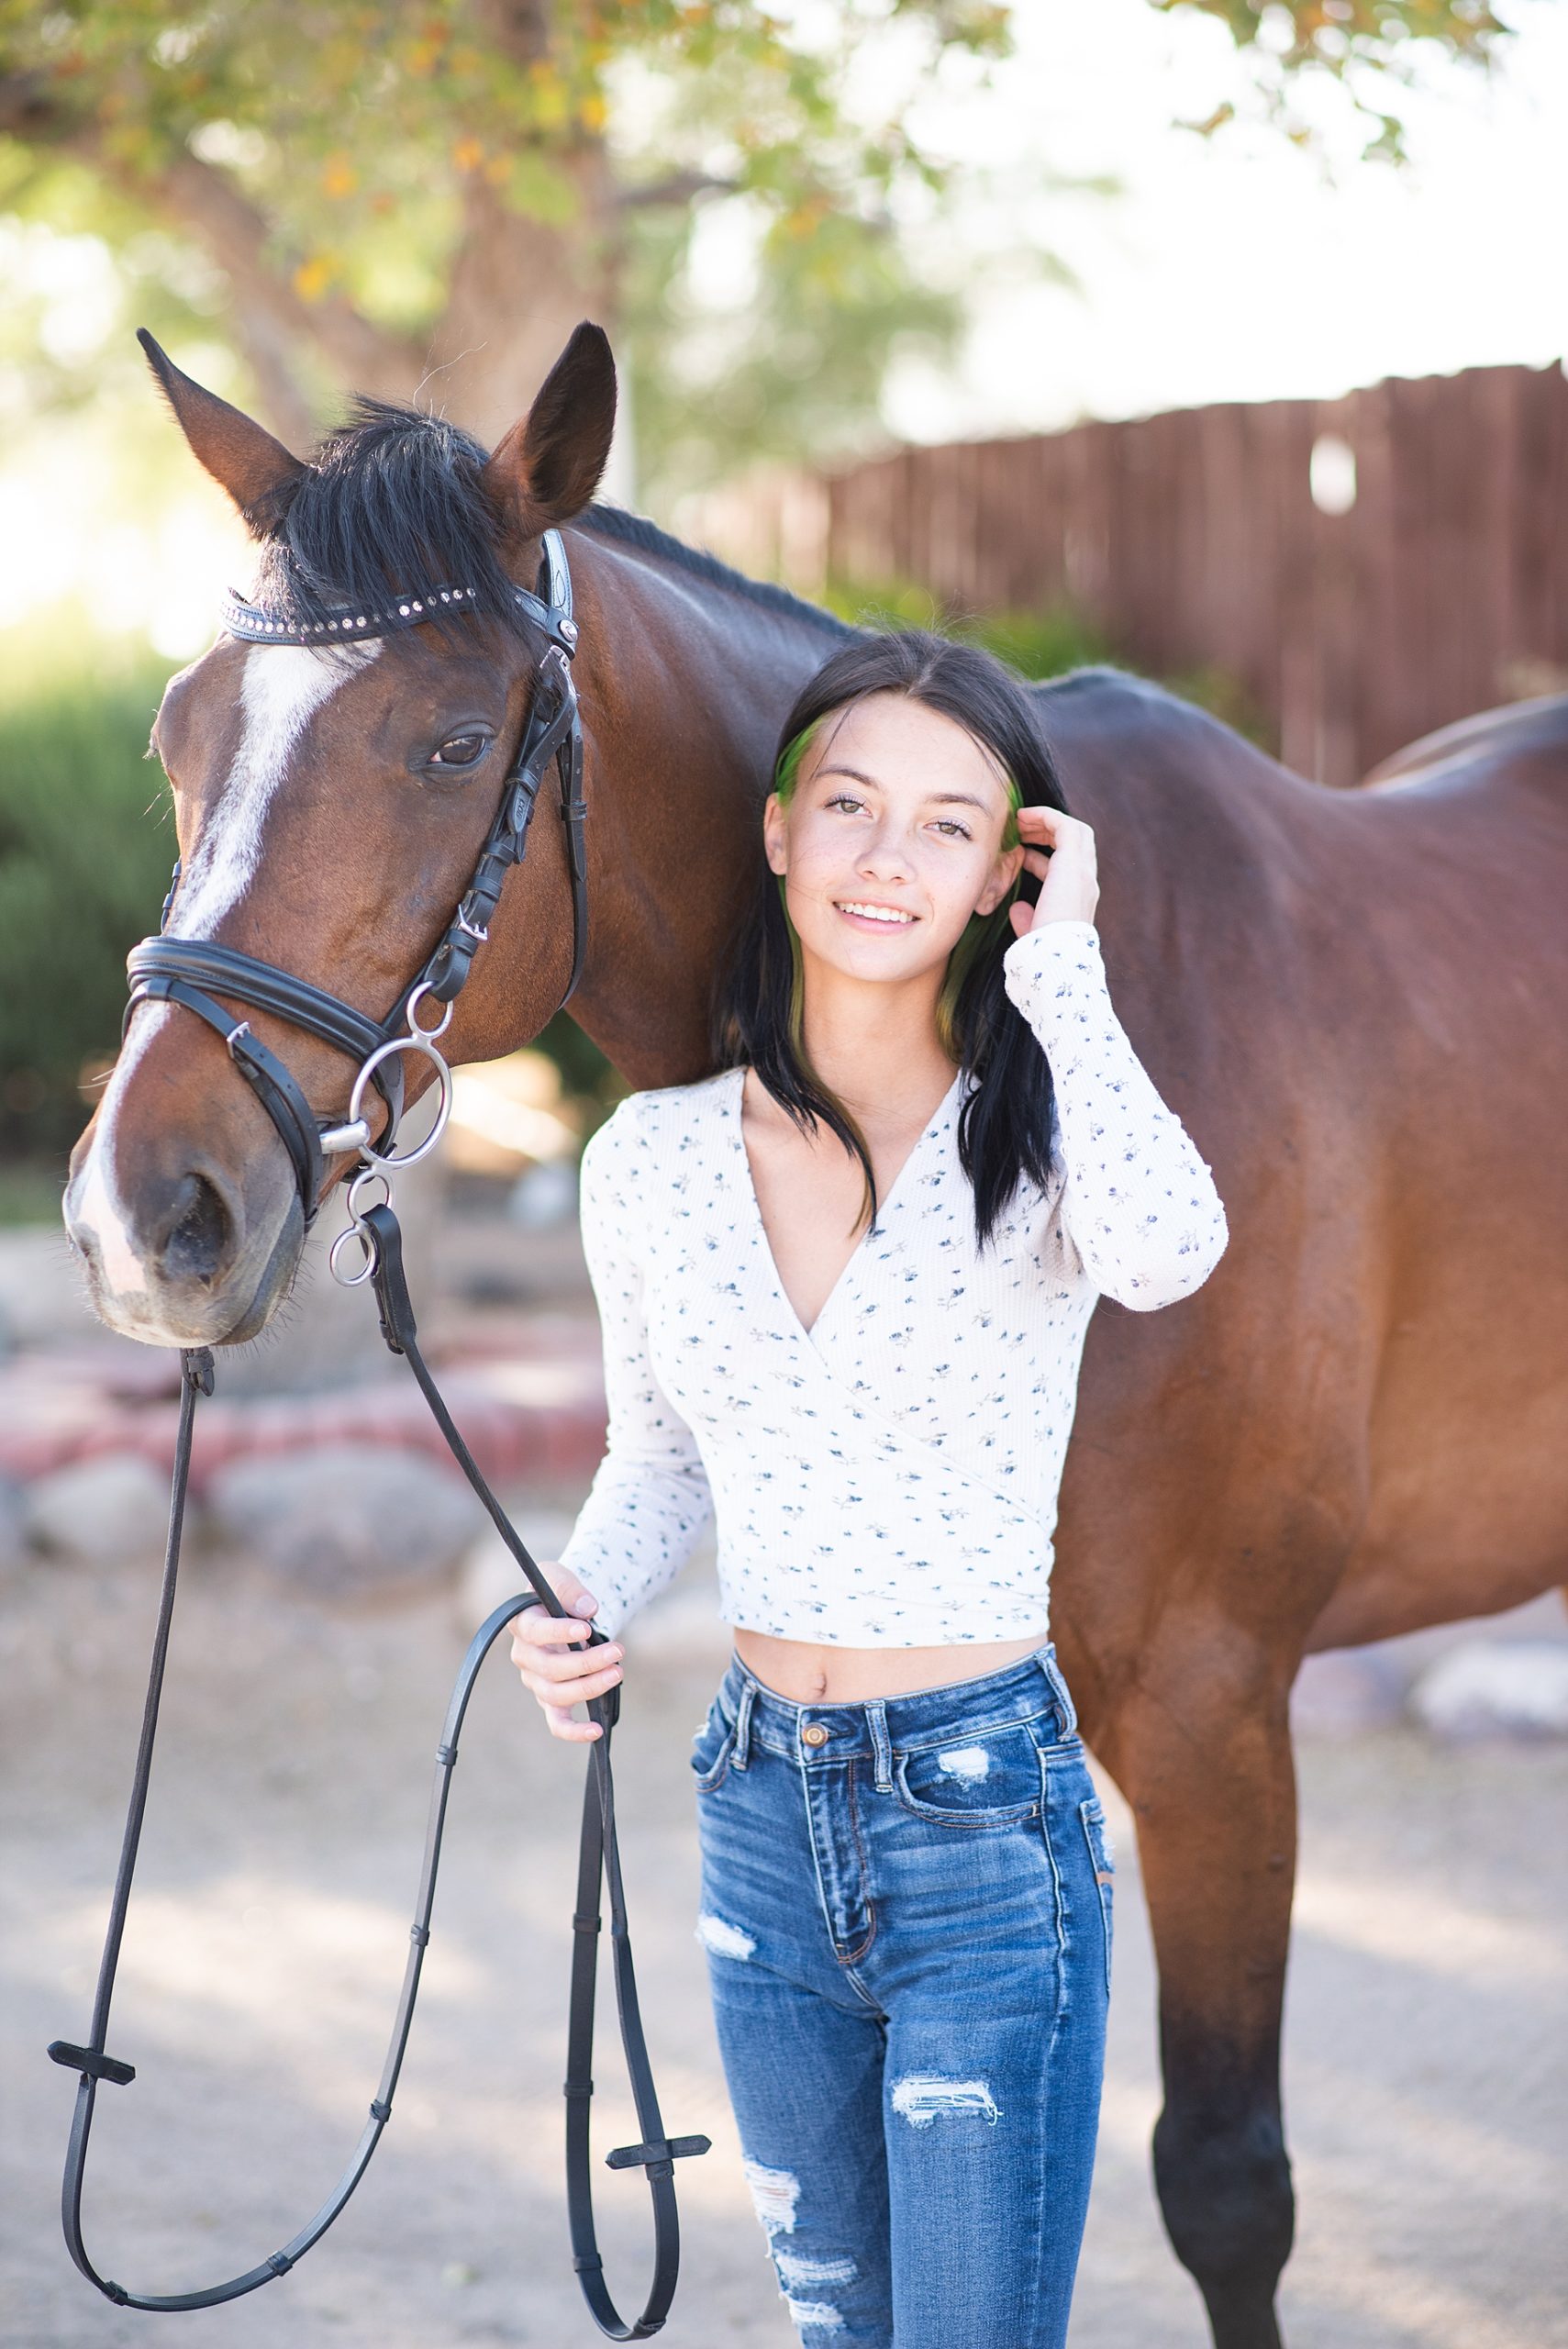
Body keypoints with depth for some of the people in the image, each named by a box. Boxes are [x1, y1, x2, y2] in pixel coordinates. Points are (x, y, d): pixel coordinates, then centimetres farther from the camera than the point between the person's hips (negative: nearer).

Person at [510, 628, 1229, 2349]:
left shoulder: (1036, 1144, -10)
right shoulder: (653, 1160, 1)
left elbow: (1165, 1256, -35)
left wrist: (1060, 972, -23)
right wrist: (584, 1601, -5)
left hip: (987, 1816, -5)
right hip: (762, 1805, 5)